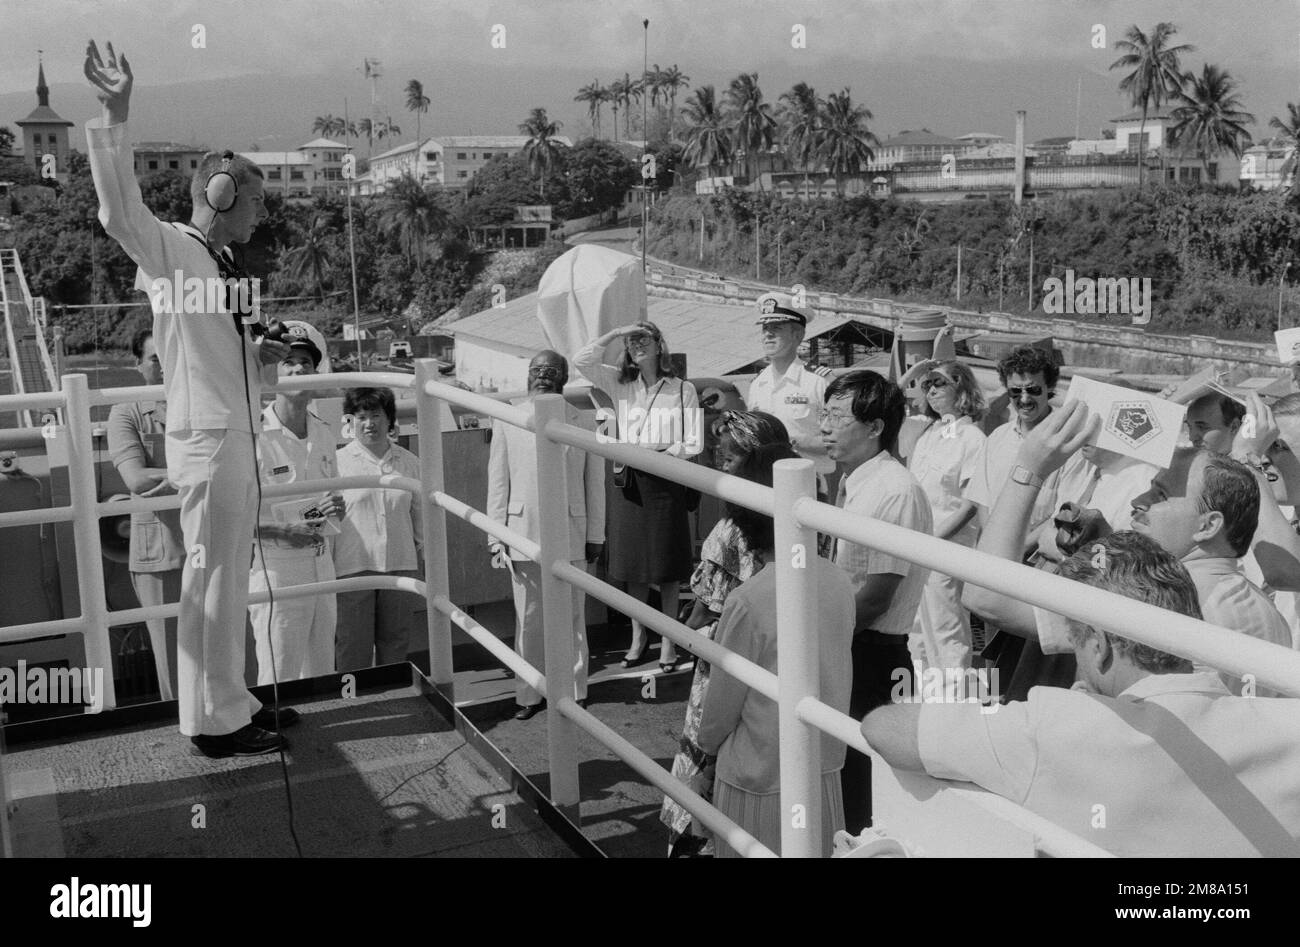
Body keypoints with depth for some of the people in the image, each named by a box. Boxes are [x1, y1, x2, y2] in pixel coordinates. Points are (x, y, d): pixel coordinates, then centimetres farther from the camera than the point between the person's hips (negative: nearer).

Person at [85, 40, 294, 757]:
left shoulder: (217, 264, 18)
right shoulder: (169, 249, -9)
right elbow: (119, 211, -30)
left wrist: (261, 356, 10)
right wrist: (115, 119, -36)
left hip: (232, 435, 9)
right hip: (207, 438, -9)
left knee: (227, 581, 16)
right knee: (212, 580, -2)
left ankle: (232, 705, 28)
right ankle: (215, 722, 9)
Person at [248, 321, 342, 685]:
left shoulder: (324, 434, 8)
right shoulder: (253, 436, -13)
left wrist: (334, 508, -2)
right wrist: (283, 532, -22)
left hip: (321, 569, 7)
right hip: (274, 571, -6)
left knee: (322, 676, 14)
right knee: (280, 684, -1)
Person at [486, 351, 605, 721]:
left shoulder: (582, 423, 0)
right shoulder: (507, 421, 2)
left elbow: (594, 482, 3)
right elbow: (497, 482, 4)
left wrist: (595, 535, 3)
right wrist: (496, 535, 0)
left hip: (570, 534, 0)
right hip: (523, 533, 1)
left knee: (571, 617, 8)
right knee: (528, 619, 8)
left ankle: (573, 691, 21)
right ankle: (529, 694, 20)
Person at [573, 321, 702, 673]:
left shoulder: (683, 390, 0)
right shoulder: (620, 385, 7)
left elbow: (694, 444, -3)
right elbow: (581, 360, -4)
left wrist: (657, 453, -14)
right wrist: (616, 333, -5)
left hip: (665, 481, -2)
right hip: (627, 481, 3)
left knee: (667, 568, 3)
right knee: (632, 565, 9)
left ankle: (668, 643, 14)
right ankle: (637, 638, 23)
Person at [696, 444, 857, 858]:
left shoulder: (748, 602, -23)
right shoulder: (840, 582, -7)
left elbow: (722, 704, -12)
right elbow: (833, 680, 5)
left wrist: (707, 740, 9)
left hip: (759, 782, -5)